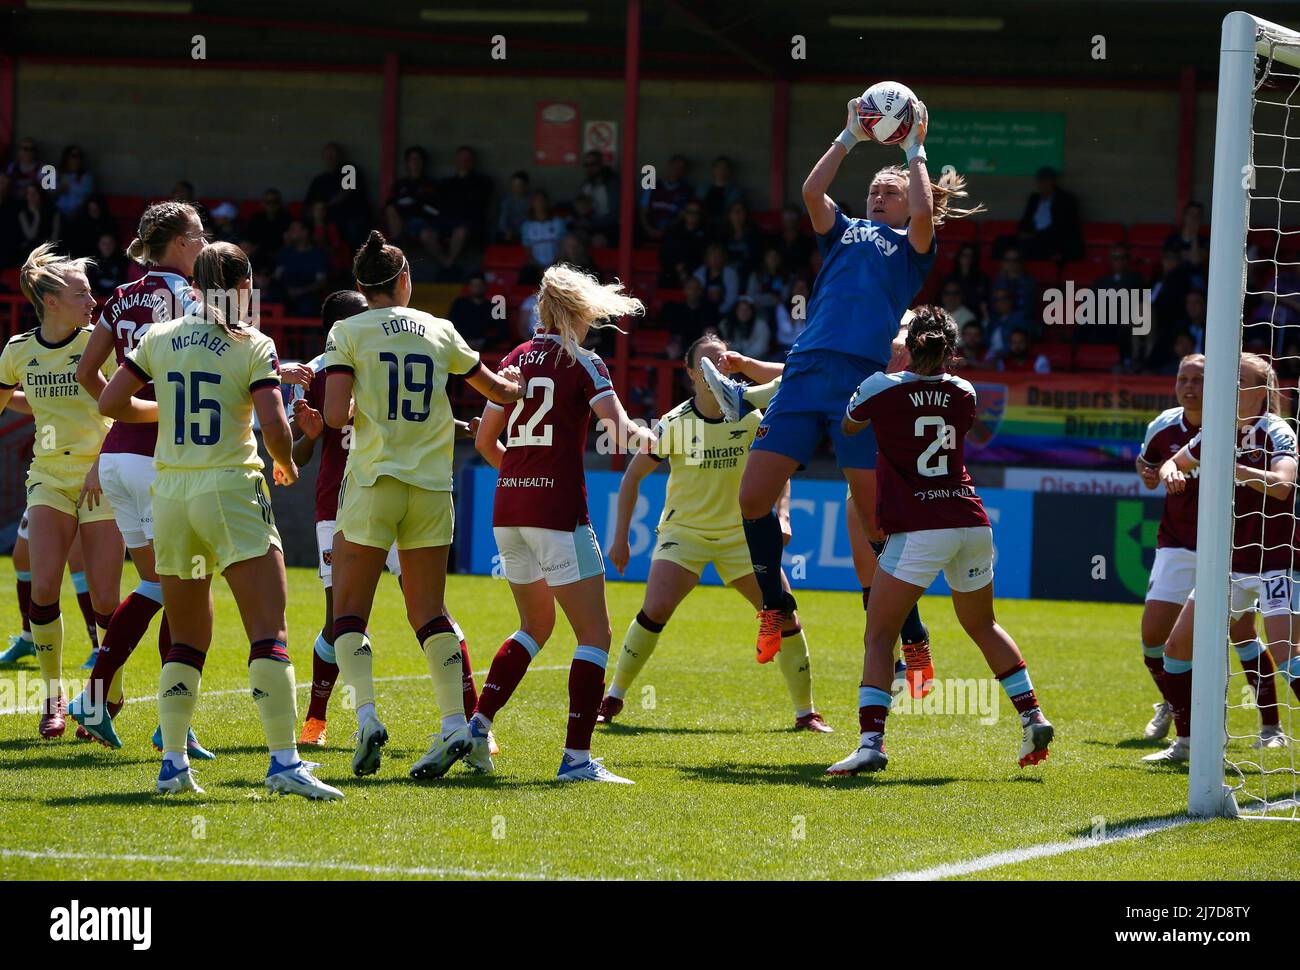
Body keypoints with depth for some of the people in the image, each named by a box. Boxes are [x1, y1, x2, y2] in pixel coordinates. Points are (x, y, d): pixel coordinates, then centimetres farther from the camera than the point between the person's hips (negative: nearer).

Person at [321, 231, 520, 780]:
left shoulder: (348, 332, -2)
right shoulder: (439, 331, 9)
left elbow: (336, 416, -13)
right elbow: (495, 390, 21)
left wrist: (356, 408, 10)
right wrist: (524, 390, 44)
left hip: (372, 482, -3)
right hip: (432, 487, 3)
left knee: (349, 611, 4)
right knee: (428, 612, 9)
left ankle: (366, 714, -15)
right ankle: (454, 723, -4)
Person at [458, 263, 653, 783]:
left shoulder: (515, 360, 12)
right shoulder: (582, 363, -3)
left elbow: (485, 441, 18)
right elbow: (618, 426, -22)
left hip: (508, 509, 7)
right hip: (558, 511, -6)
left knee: (535, 625, 23)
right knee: (595, 635, -1)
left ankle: (476, 726, 13)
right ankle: (577, 757, -10)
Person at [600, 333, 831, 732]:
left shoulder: (750, 418, -7)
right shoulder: (675, 424, -13)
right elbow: (632, 475, -4)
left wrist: (782, 516, -9)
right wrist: (620, 538, -7)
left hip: (741, 533, 2)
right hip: (683, 530, -2)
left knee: (784, 616, -7)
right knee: (656, 609, -22)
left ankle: (805, 712, 6)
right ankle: (612, 699, -5)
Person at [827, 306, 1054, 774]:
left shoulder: (882, 388, -5)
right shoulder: (963, 394, 7)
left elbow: (846, 427, 14)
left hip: (918, 530, -5)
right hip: (971, 523, 5)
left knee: (879, 635, -2)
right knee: (983, 625, 25)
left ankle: (871, 741, -17)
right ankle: (1032, 716, 20)